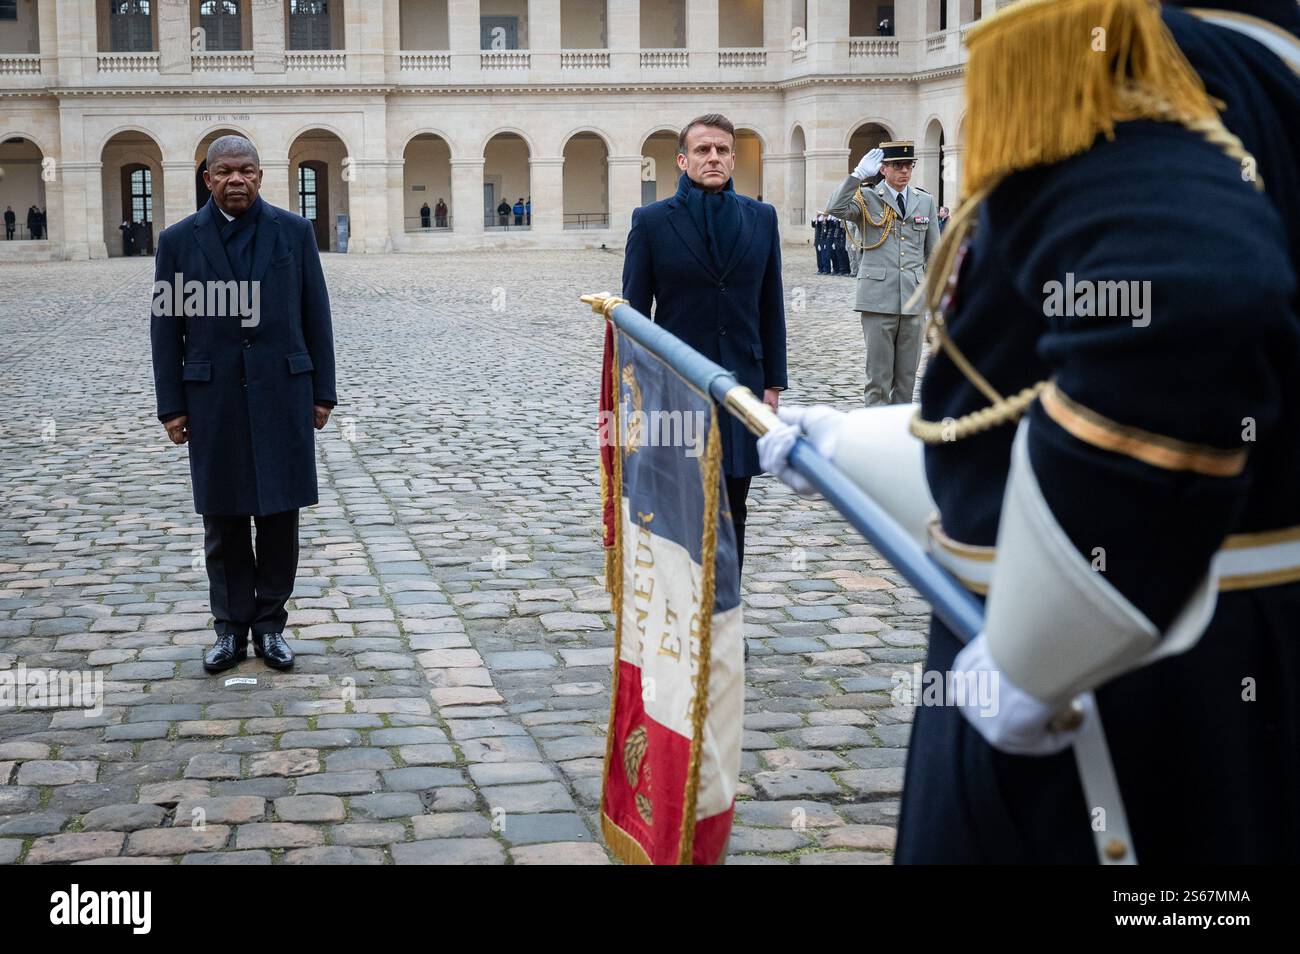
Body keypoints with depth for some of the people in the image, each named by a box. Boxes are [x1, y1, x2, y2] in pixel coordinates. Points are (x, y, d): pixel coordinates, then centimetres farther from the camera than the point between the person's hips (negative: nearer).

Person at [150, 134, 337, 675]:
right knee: (223, 520, 6)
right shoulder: (180, 240, 2)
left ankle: (270, 625, 16)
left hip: (282, 392, 0)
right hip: (214, 399, 0)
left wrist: (323, 392, 2)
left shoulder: (294, 231, 3)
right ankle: (231, 627, 17)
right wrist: (170, 406, -1)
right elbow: (166, 327, 3)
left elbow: (315, 316, 4)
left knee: (280, 515, 5)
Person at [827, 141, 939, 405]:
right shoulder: (867, 198, 2)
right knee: (879, 375, -2)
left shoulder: (925, 201, 13)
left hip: (913, 299, 4)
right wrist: (858, 174, -21)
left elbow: (934, 253, 16)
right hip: (878, 298, -4)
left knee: (907, 376, 9)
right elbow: (836, 208, -18)